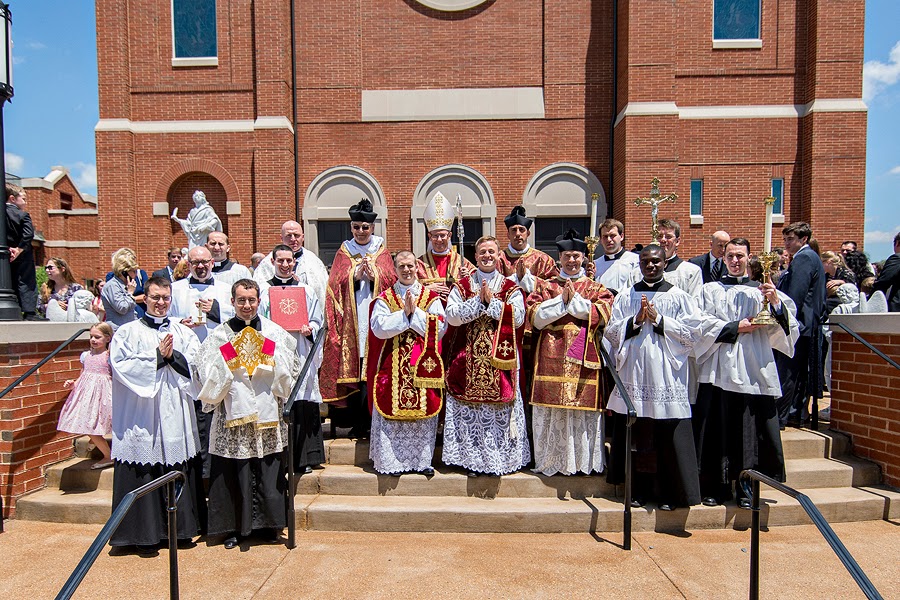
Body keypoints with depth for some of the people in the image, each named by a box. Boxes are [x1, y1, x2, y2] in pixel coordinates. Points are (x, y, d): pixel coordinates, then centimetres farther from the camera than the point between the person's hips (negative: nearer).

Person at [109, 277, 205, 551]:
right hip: (141, 416, -2)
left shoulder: (183, 332, 12)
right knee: (145, 475, 1)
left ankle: (180, 529, 19)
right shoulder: (128, 332, 5)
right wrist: (157, 356, -9)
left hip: (176, 416, 3)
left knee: (179, 474, 6)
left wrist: (173, 356, -11)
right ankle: (145, 534, 14)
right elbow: (121, 366, -8)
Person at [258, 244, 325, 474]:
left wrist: (309, 329, -8)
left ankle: (304, 458, 8)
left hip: (300, 353, 1)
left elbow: (317, 320, 13)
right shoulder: (263, 290, 10)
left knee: (302, 406, 0)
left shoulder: (306, 290, 13)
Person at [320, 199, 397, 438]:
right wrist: (354, 276, -13)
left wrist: (374, 276, -13)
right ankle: (357, 423, 6)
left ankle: (370, 422, 3)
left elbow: (391, 281, 3)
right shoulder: (344, 252, 13)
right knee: (353, 369, -2)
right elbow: (336, 284, 3)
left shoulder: (382, 252, 12)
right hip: (351, 319, 1)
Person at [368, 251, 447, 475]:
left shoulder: (431, 297, 7)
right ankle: (392, 460, 12)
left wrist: (415, 312, -11)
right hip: (392, 367, 0)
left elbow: (440, 328, -5)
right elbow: (379, 328, -8)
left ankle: (421, 460, 16)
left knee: (423, 413, 4)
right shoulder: (385, 298, 6)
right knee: (392, 413, 0)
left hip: (423, 365, 1)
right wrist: (405, 313, -13)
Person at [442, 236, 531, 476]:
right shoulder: (462, 286, 8)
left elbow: (517, 318, -6)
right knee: (468, 407, 3)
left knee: (499, 406, 3)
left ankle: (500, 456, 17)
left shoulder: (511, 288, 7)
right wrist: (478, 301, -11)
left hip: (500, 358, 0)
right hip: (468, 359, 1)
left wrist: (492, 302, -11)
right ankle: (470, 456, 15)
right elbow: (451, 316, -5)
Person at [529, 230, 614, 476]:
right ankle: (550, 460, 13)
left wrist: (574, 299, -7)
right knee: (550, 414, 1)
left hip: (583, 359, 0)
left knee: (583, 411, -1)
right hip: (551, 358, 1)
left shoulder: (596, 288, 13)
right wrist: (562, 300, -7)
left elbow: (603, 314, -5)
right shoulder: (546, 287, 13)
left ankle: (584, 461, 13)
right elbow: (536, 317, 0)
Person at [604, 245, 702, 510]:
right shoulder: (625, 296, 10)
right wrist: (636, 320, -9)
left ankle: (669, 493, 16)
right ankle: (639, 490, 21)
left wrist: (658, 319, -10)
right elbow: (610, 333, 5)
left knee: (669, 439, 1)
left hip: (667, 377, -2)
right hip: (633, 375, 2)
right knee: (635, 436, 7)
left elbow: (693, 334, -3)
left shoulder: (679, 296, 5)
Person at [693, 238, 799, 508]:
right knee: (718, 429, 2)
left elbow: (778, 327, 0)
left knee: (750, 430, 2)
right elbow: (704, 323, -1)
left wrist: (775, 302, -16)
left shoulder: (762, 290, 12)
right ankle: (716, 487, 12)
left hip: (753, 369, 1)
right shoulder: (711, 289, 11)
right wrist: (735, 327, -9)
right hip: (719, 368, 0)